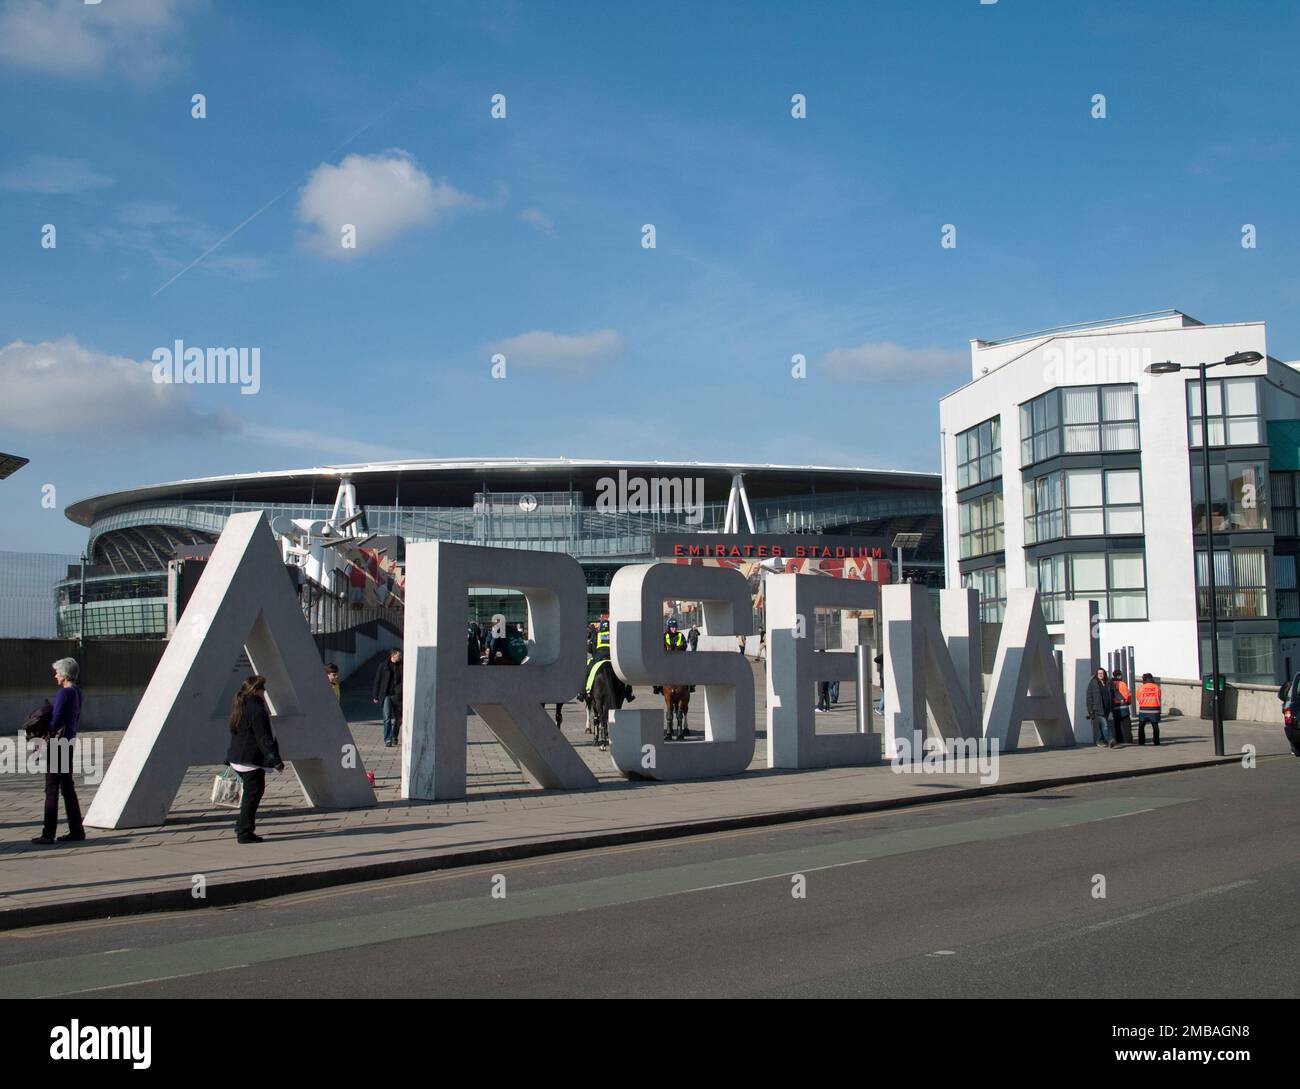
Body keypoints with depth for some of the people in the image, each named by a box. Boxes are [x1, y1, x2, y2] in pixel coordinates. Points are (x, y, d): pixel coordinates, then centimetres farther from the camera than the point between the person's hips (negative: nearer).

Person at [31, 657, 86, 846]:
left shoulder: (63, 693, -15)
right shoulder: (77, 692, 12)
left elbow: (56, 720, -17)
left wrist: (47, 737, -5)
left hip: (58, 743, -9)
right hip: (69, 741, 9)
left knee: (52, 788, -3)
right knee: (67, 787, 12)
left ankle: (48, 834, 0)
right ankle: (77, 830, 14)